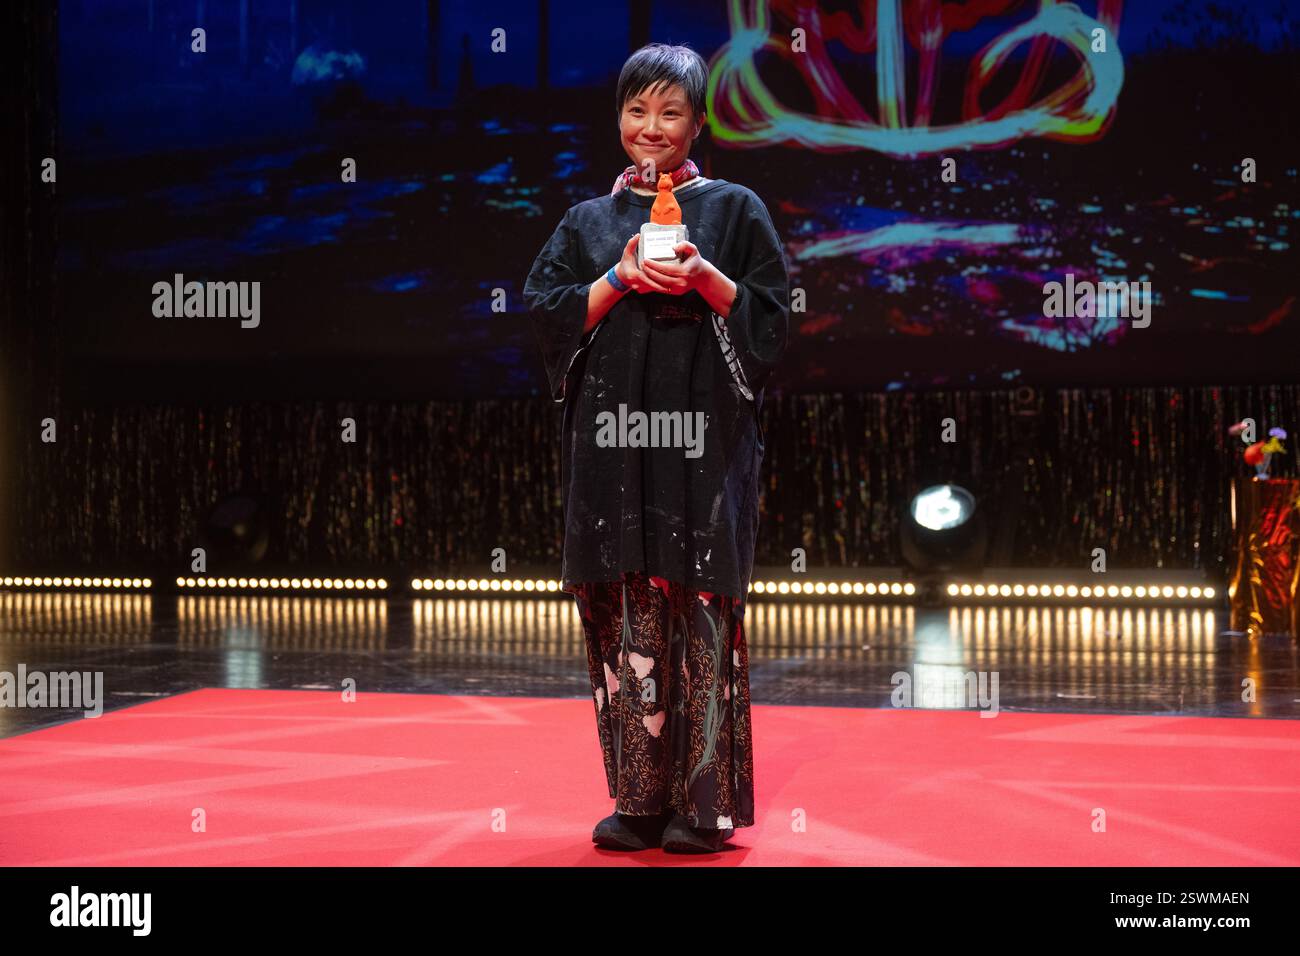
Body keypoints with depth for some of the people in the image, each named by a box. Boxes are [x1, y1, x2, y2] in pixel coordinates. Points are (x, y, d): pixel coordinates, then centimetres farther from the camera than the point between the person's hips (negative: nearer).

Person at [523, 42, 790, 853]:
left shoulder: (734, 209, 8)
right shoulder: (589, 221, 15)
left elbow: (773, 317, 3)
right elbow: (549, 313, 6)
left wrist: (706, 279, -12)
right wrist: (619, 280, -8)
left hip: (704, 438, -2)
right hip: (613, 439, 3)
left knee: (701, 607, -5)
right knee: (628, 611, 0)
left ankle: (705, 804, 3)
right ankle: (640, 799, 9)